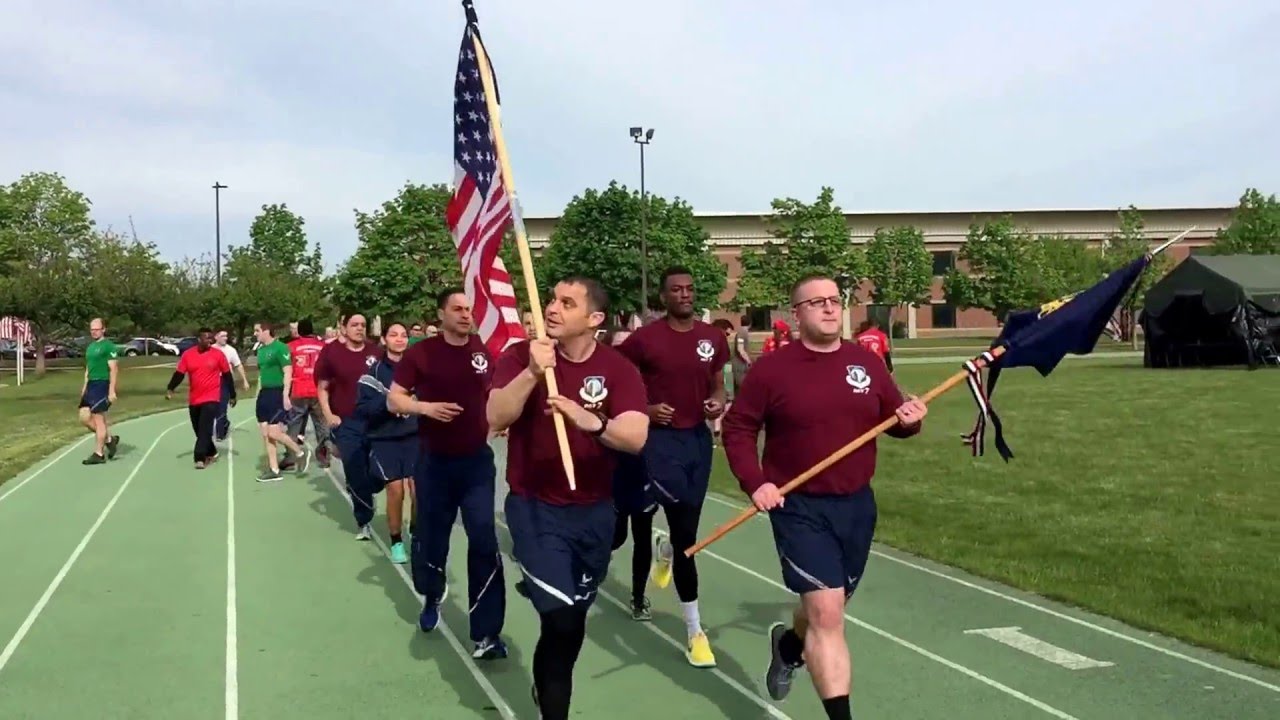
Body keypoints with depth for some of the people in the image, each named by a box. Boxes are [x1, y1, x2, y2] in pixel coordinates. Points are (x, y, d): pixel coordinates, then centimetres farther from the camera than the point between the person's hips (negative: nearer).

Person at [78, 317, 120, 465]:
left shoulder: (109, 346, -9)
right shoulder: (90, 347, 16)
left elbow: (114, 369, -13)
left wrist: (112, 391, -18)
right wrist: (85, 386, 17)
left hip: (102, 385, -8)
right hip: (90, 385, 8)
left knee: (98, 419, -4)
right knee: (84, 417, 5)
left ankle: (99, 454, 3)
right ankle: (110, 439, 20)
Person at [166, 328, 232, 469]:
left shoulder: (218, 354, -3)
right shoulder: (188, 354, 1)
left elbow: (227, 375, 4)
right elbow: (179, 374, 3)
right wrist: (170, 389, -12)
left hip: (211, 399, -4)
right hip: (194, 399, 4)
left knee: (205, 429, -14)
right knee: (199, 430, 13)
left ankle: (200, 458, -15)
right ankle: (211, 452, 31)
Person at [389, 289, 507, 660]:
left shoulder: (485, 351, -1)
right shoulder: (421, 352, -6)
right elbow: (394, 399, -4)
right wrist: (426, 408, -21)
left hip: (477, 459, 0)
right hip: (435, 461, 0)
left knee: (484, 540, -8)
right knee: (431, 535, 14)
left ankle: (487, 633, -4)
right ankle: (431, 598, 44)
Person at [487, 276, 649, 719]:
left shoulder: (619, 369, -9)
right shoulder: (521, 355, -9)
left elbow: (636, 438, -23)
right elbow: (495, 418, -22)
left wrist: (590, 421, -40)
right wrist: (533, 372, -35)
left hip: (595, 510, 3)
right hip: (535, 508, -3)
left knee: (573, 617, 20)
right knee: (563, 620, -14)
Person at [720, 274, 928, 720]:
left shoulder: (867, 362, 2)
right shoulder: (771, 368, -10)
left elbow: (892, 419, 12)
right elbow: (737, 429, -4)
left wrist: (909, 419, -12)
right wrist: (754, 483, -16)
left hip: (857, 504, 5)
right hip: (800, 508, -5)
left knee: (829, 607, 20)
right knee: (826, 613, -12)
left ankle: (788, 643, 54)